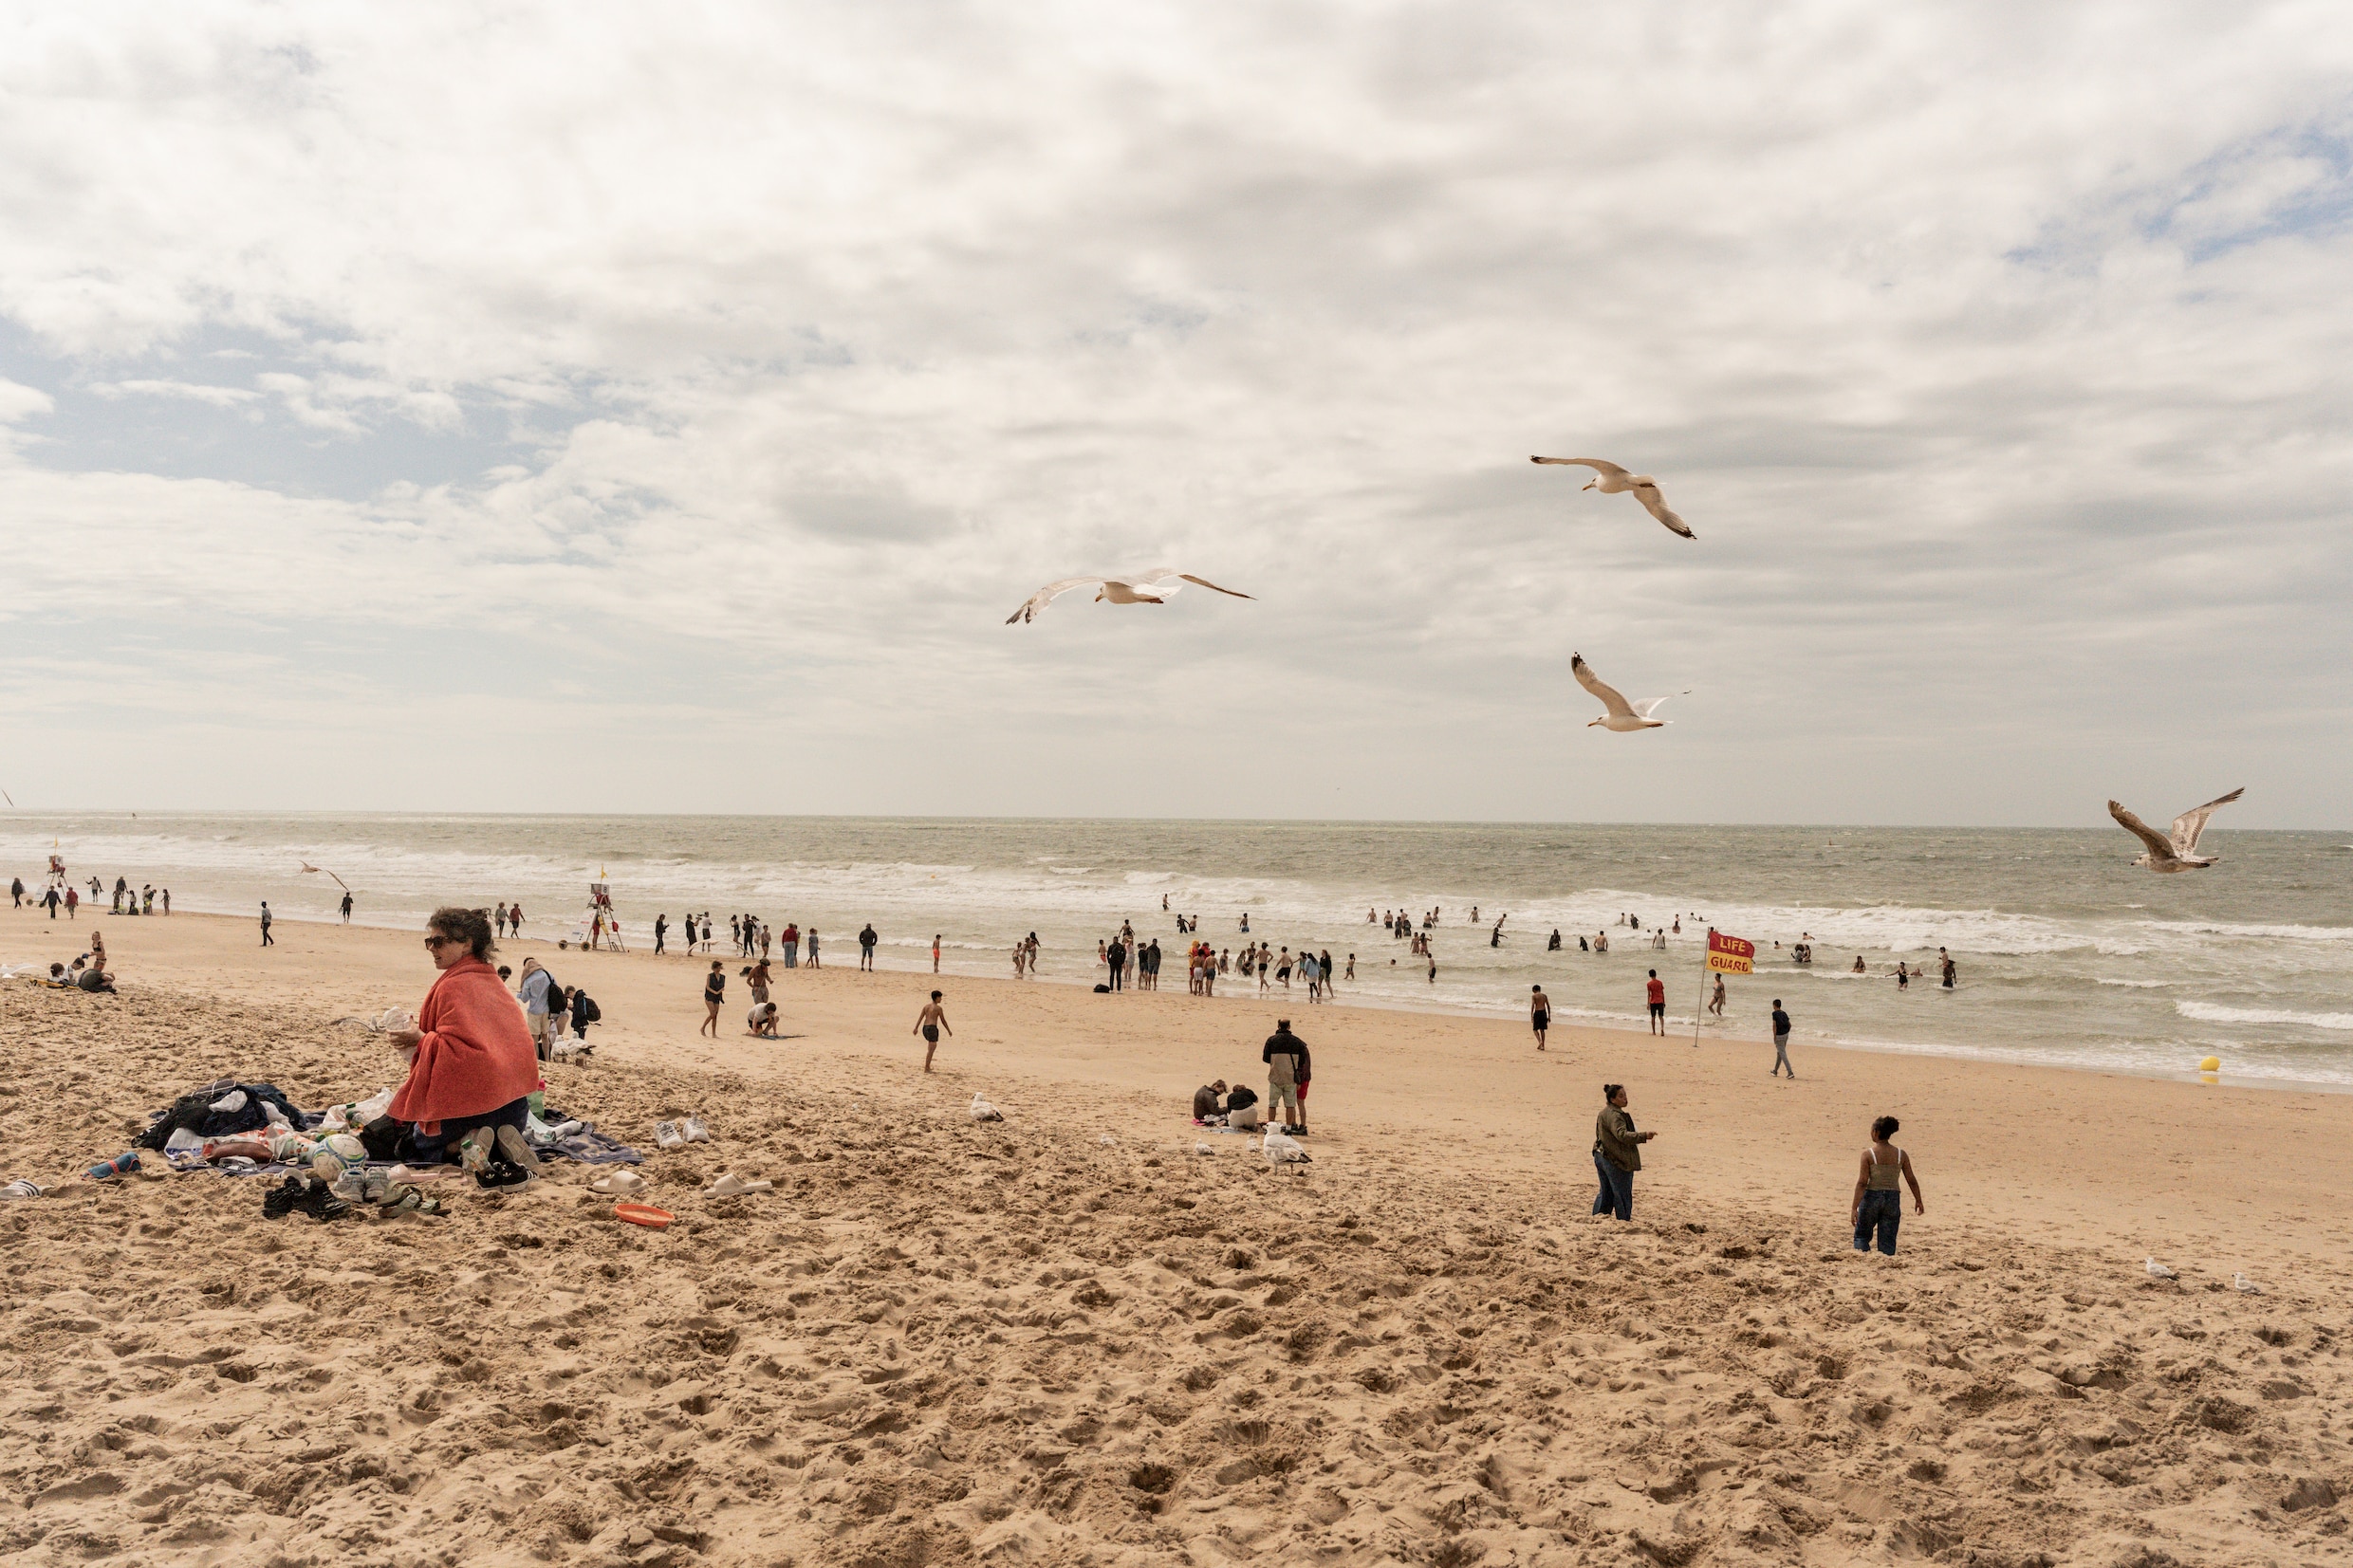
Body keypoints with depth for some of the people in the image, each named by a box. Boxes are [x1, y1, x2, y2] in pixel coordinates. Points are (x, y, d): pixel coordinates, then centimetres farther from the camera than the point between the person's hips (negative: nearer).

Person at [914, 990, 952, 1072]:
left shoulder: (926, 1006, 13)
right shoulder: (939, 1008, -5)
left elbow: (920, 1017, 4)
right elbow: (943, 1021, -2)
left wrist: (916, 1028, -3)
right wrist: (949, 1031, 8)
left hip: (925, 1028, 7)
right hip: (932, 1028, -7)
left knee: (933, 1046, 23)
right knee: (931, 1049, -3)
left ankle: (928, 1065, 21)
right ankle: (926, 1069, -6)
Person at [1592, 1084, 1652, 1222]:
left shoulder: (1604, 1113, 15)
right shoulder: (1614, 1115, -19)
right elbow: (1622, 1135, -33)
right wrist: (1644, 1136, -39)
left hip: (1601, 1157, 10)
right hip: (1616, 1160, -10)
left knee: (1606, 1193, 18)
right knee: (1622, 1196, -2)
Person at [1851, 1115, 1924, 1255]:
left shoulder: (1868, 1154, -11)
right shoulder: (1901, 1154, -1)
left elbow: (1862, 1182, -14)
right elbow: (1912, 1180, 4)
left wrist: (1854, 1207, -13)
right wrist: (1919, 1200, 19)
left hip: (1872, 1197, -3)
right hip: (1893, 1199, 3)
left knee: (1862, 1235, 15)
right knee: (1887, 1242, 10)